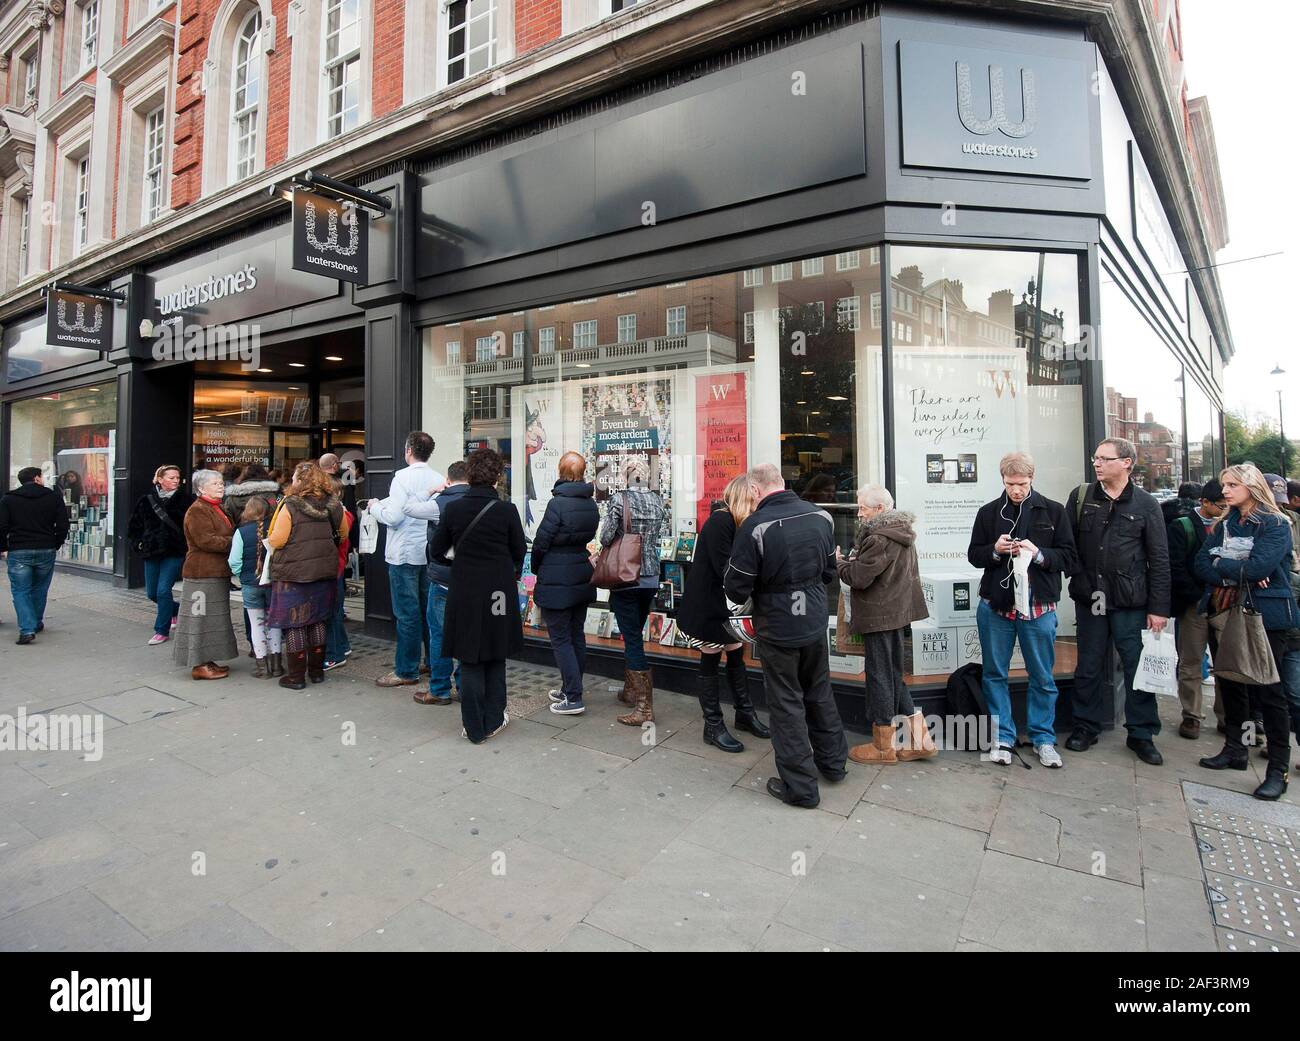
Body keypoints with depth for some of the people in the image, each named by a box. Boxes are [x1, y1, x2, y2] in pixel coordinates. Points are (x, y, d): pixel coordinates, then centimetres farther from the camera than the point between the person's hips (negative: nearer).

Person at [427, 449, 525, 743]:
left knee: (470, 661, 10)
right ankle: (493, 720, 25)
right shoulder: (506, 511, -10)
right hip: (499, 592, 0)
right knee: (496, 658, 16)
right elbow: (519, 552, 1)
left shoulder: (453, 508, -6)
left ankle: (475, 728, 17)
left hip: (464, 592, 1)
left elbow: (436, 551, 1)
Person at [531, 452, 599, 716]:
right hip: (582, 579, 7)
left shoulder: (557, 503, -17)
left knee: (561, 639, 0)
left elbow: (541, 542, -13)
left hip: (556, 583, -7)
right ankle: (570, 689, 27)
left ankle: (573, 699, 2)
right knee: (576, 636, 15)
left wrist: (537, 569, 3)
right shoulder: (591, 504, 5)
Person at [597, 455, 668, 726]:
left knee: (633, 640, -2)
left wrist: (621, 537, 8)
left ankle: (645, 708, -2)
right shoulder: (657, 501, 4)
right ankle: (630, 690, 34)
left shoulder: (619, 499, -12)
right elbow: (656, 535, 9)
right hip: (651, 577, 6)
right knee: (634, 635, 20)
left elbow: (605, 538, -13)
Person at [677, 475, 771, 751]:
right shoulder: (719, 522, -21)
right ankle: (713, 727, 17)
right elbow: (726, 570, -24)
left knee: (737, 656, 17)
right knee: (711, 662, 4)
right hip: (707, 606, -9)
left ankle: (745, 713, 33)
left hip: (726, 604, 9)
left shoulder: (736, 523, 7)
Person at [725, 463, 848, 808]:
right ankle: (833, 762, 40)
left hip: (778, 630, -5)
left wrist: (760, 590, 5)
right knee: (820, 693, 23)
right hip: (816, 623, 5)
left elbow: (737, 590, -17)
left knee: (787, 703, 8)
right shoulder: (821, 516, -5)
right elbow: (829, 571, 8)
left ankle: (800, 786, 19)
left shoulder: (755, 526, -23)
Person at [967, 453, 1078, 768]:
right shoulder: (988, 512, 5)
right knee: (994, 674, 8)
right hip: (995, 606, 1)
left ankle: (1043, 738, 24)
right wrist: (995, 550, -11)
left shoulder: (1053, 511, 1)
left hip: (1039, 608, -1)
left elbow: (1069, 558, 0)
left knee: (1042, 677, 8)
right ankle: (1003, 737, 21)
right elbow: (974, 555, 9)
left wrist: (1038, 554, -17)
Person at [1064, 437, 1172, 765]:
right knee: (1088, 667, 11)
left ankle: (1141, 734, 22)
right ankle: (1086, 726, 25)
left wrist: (1158, 608, -4)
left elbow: (1159, 560, -1)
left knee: (1138, 667, 6)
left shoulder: (1146, 504, -1)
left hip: (1131, 602, -1)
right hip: (1089, 599, 1)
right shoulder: (1080, 497, 3)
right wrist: (1080, 579, -8)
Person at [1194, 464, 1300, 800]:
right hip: (1222, 614, 6)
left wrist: (1220, 564, -7)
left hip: (1263, 616, -6)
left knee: (1267, 690, -1)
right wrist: (1239, 572, -13)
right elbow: (1201, 564, 1)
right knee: (1229, 684, 14)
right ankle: (1235, 750, 28)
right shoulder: (1224, 526, 12)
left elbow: (1259, 566, -21)